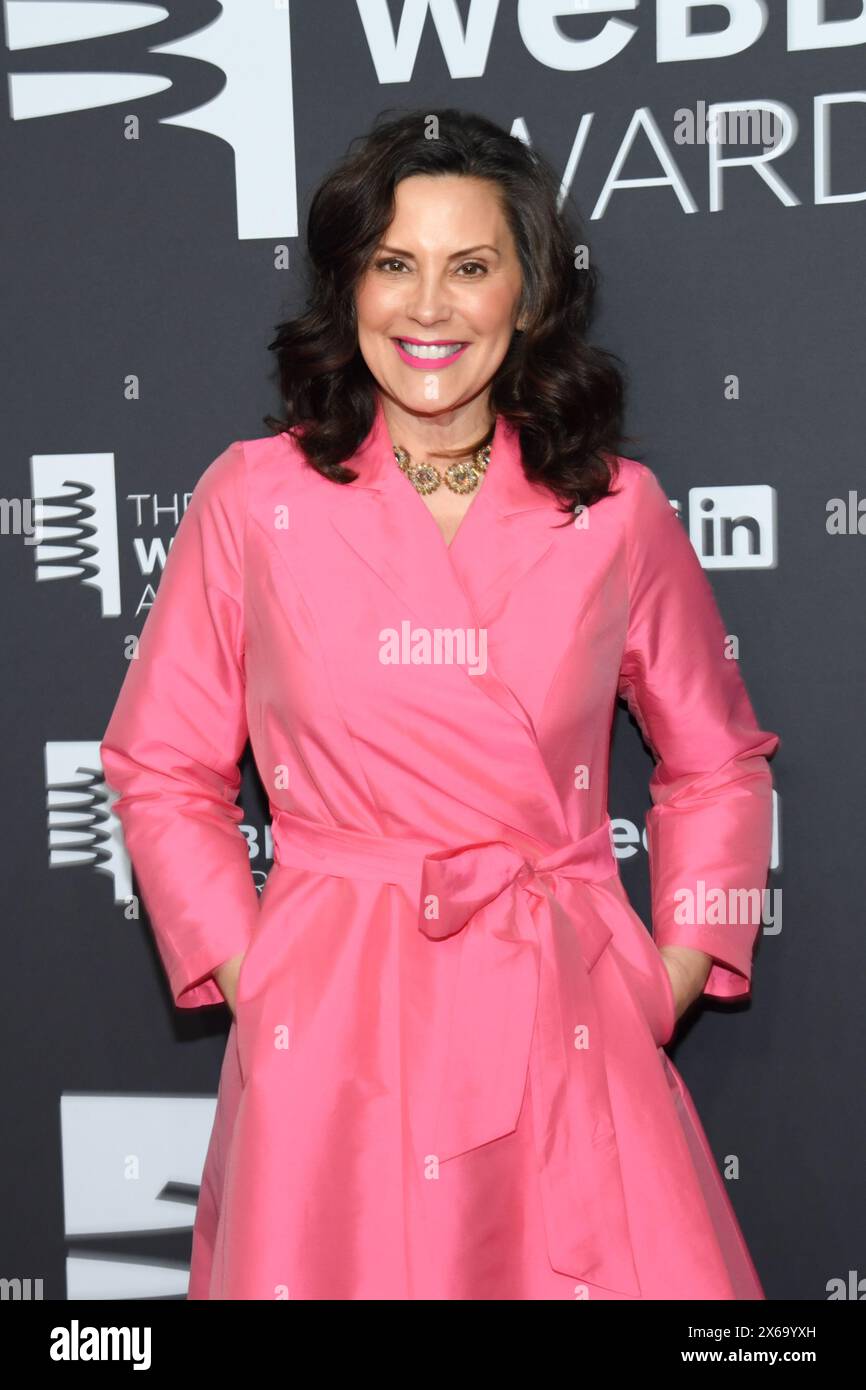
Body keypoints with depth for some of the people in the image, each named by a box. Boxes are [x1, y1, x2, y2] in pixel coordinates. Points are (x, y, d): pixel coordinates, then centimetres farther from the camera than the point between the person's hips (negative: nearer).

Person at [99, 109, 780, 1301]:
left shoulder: (619, 510, 2)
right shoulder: (253, 498, -1)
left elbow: (717, 765, 13)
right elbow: (162, 769, 8)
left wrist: (672, 980, 5)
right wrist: (247, 976, 0)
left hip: (563, 1023, 1)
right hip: (329, 1024, 0)